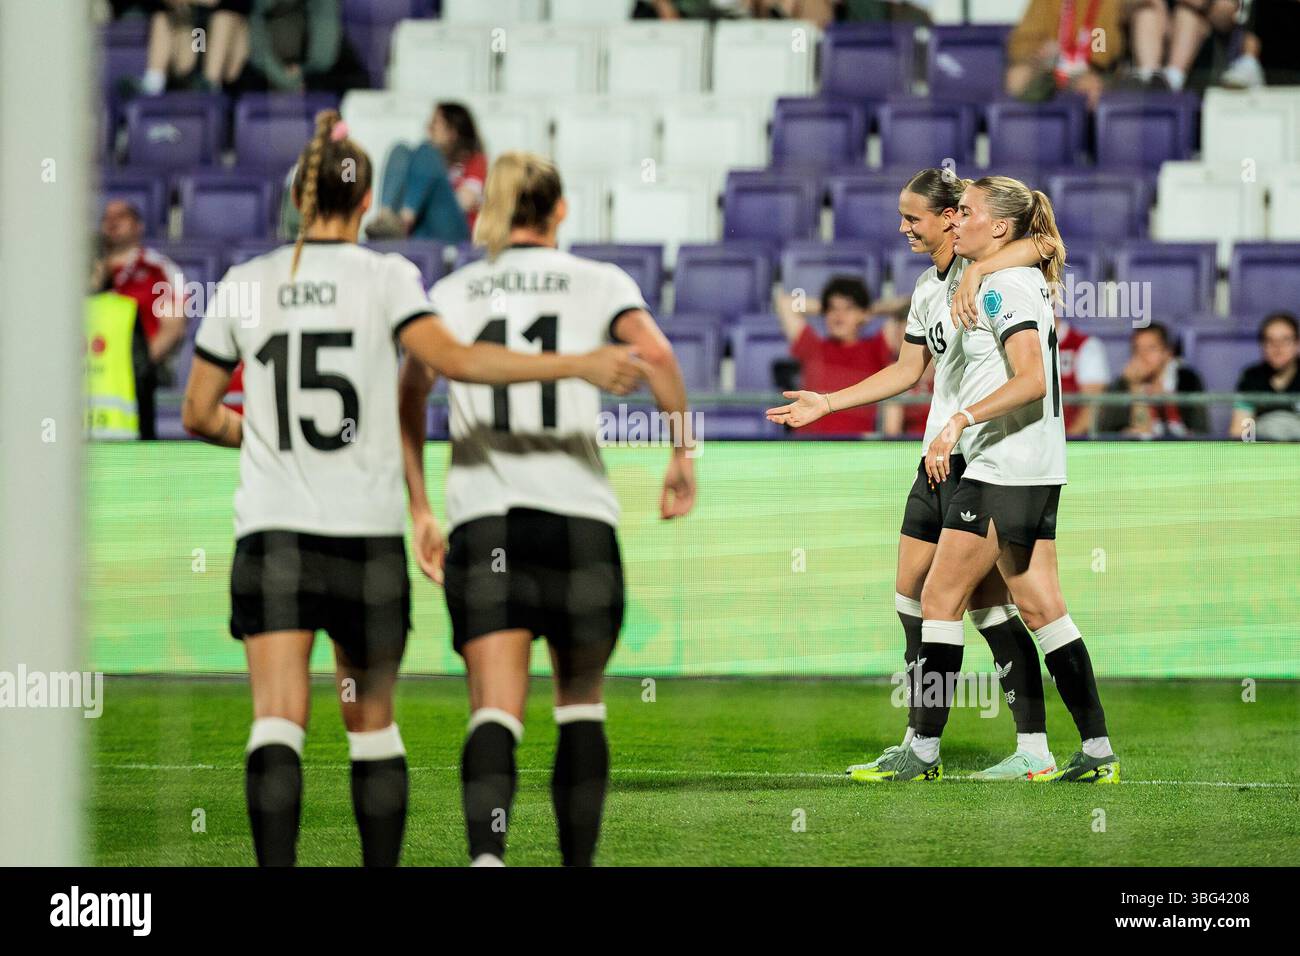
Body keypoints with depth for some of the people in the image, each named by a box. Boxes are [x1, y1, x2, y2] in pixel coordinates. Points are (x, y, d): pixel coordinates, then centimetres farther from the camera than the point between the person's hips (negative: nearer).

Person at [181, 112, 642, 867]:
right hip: (366, 531, -1)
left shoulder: (246, 283, 5)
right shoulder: (386, 277, -3)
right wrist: (578, 365, -16)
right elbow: (452, 358, -18)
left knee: (278, 720, -6)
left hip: (271, 529, 1)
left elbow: (199, 414, 10)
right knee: (372, 722, 13)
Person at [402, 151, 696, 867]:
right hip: (579, 517, 0)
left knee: (494, 714, -8)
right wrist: (682, 455, -2)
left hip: (483, 520, 1)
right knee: (580, 707, 16)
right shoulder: (598, 282, 7)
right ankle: (578, 863, 17)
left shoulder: (451, 294, 12)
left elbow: (406, 406, 5)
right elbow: (655, 355, -11)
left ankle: (486, 854, -32)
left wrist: (419, 511, 11)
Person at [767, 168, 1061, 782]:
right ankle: (918, 747, 16)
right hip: (939, 459, 9)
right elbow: (909, 370, 23)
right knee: (912, 595, 9)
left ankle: (1034, 749, -2)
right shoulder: (928, 287, 15)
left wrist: (980, 270, -40)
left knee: (987, 604, -7)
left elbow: (1044, 243, -30)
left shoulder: (982, 270, -12)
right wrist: (825, 404, 23)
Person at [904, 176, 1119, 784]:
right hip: (1036, 469, 10)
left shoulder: (1003, 285, -13)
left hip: (1001, 471, -10)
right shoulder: (1027, 281, 17)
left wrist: (960, 422, -26)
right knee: (1039, 606, 8)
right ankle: (1098, 752, 5)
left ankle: (924, 751, 0)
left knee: (940, 598, -3)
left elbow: (1031, 379, -24)